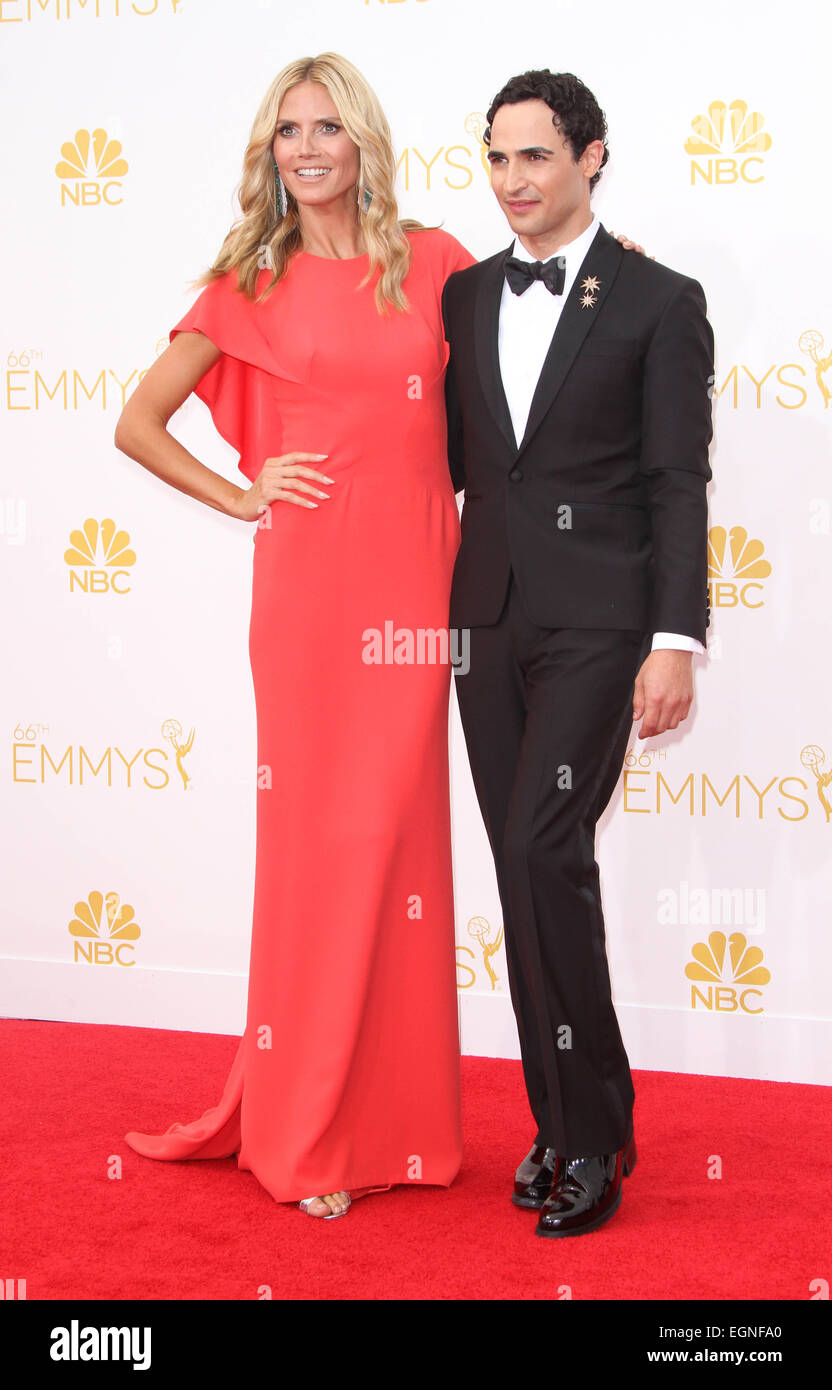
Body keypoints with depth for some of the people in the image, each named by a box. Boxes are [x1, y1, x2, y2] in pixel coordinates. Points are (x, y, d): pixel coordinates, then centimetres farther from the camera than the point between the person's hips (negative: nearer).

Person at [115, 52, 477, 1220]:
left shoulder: (433, 262, 10)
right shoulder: (251, 285, 7)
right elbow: (136, 423, 10)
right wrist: (242, 496, 3)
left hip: (415, 577, 2)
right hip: (310, 584, -1)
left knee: (396, 834, 5)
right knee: (316, 838, 1)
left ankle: (395, 1114, 18)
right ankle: (303, 1132, 15)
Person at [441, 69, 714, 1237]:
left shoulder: (658, 302, -1)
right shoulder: (463, 298, 13)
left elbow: (679, 485, -5)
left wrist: (676, 641, -12)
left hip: (596, 625, -5)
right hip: (488, 620, 5)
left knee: (545, 851, -16)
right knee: (524, 869, 7)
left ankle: (594, 1130, -2)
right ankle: (563, 1125, 18)